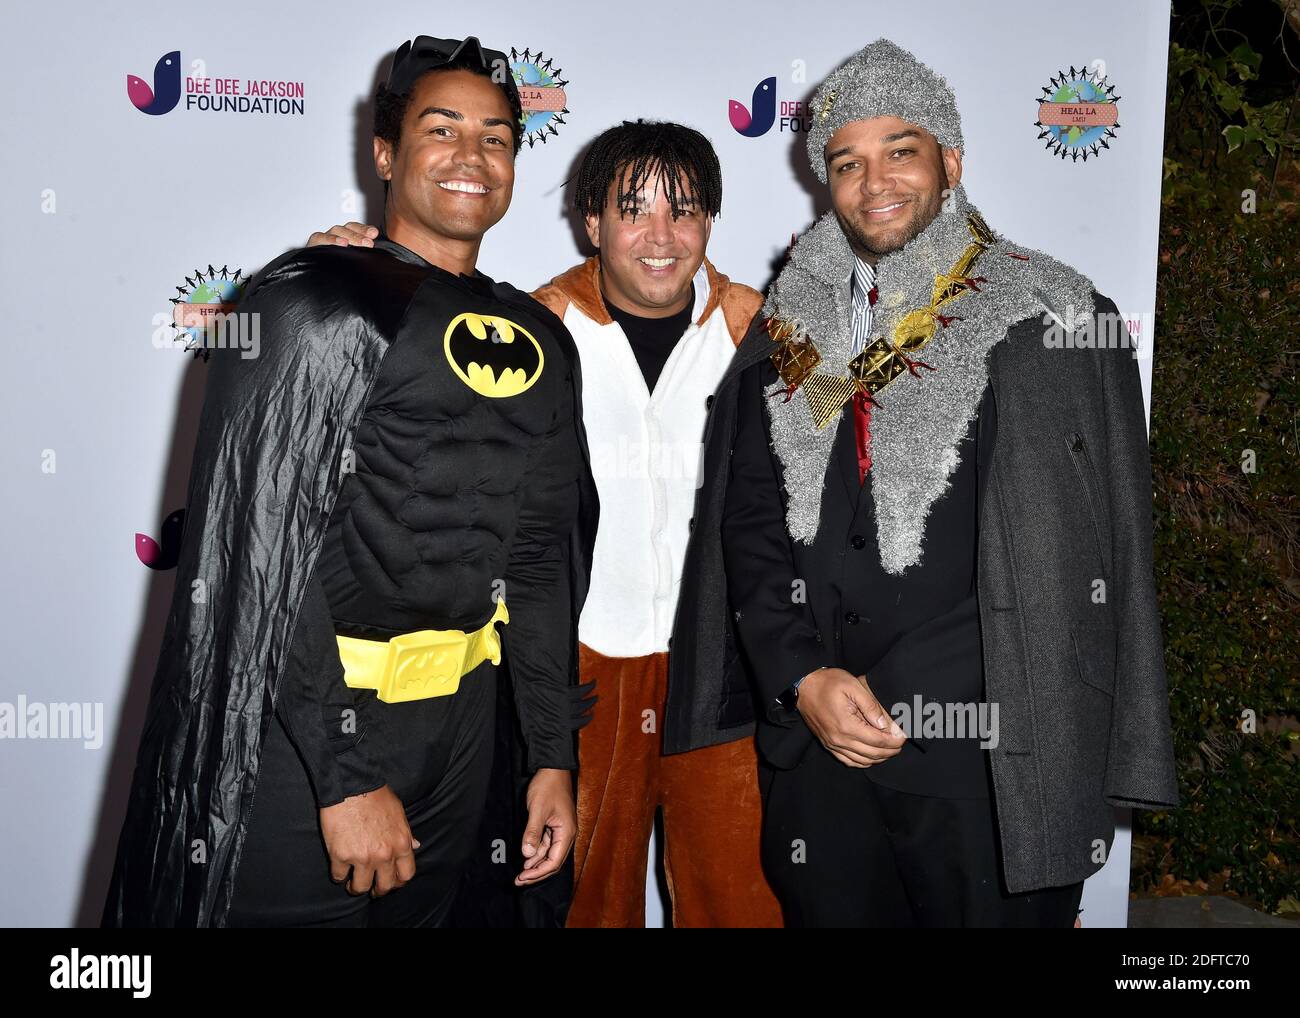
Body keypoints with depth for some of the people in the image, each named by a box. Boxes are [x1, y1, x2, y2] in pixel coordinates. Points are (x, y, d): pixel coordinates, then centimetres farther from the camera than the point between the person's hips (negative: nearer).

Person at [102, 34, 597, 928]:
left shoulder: (539, 340, 8)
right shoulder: (314, 302, -11)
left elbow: (543, 556, 11)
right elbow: (266, 552, -17)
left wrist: (553, 755, 9)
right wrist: (346, 773, -19)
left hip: (460, 735, 6)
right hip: (302, 734, -6)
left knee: (421, 910, 20)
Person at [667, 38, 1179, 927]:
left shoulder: (1053, 321, -1)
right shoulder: (791, 332, 9)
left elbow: (1104, 550, -1)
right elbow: (747, 520, 8)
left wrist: (1093, 763, -3)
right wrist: (803, 678, -5)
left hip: (992, 753, -3)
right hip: (814, 745, 3)